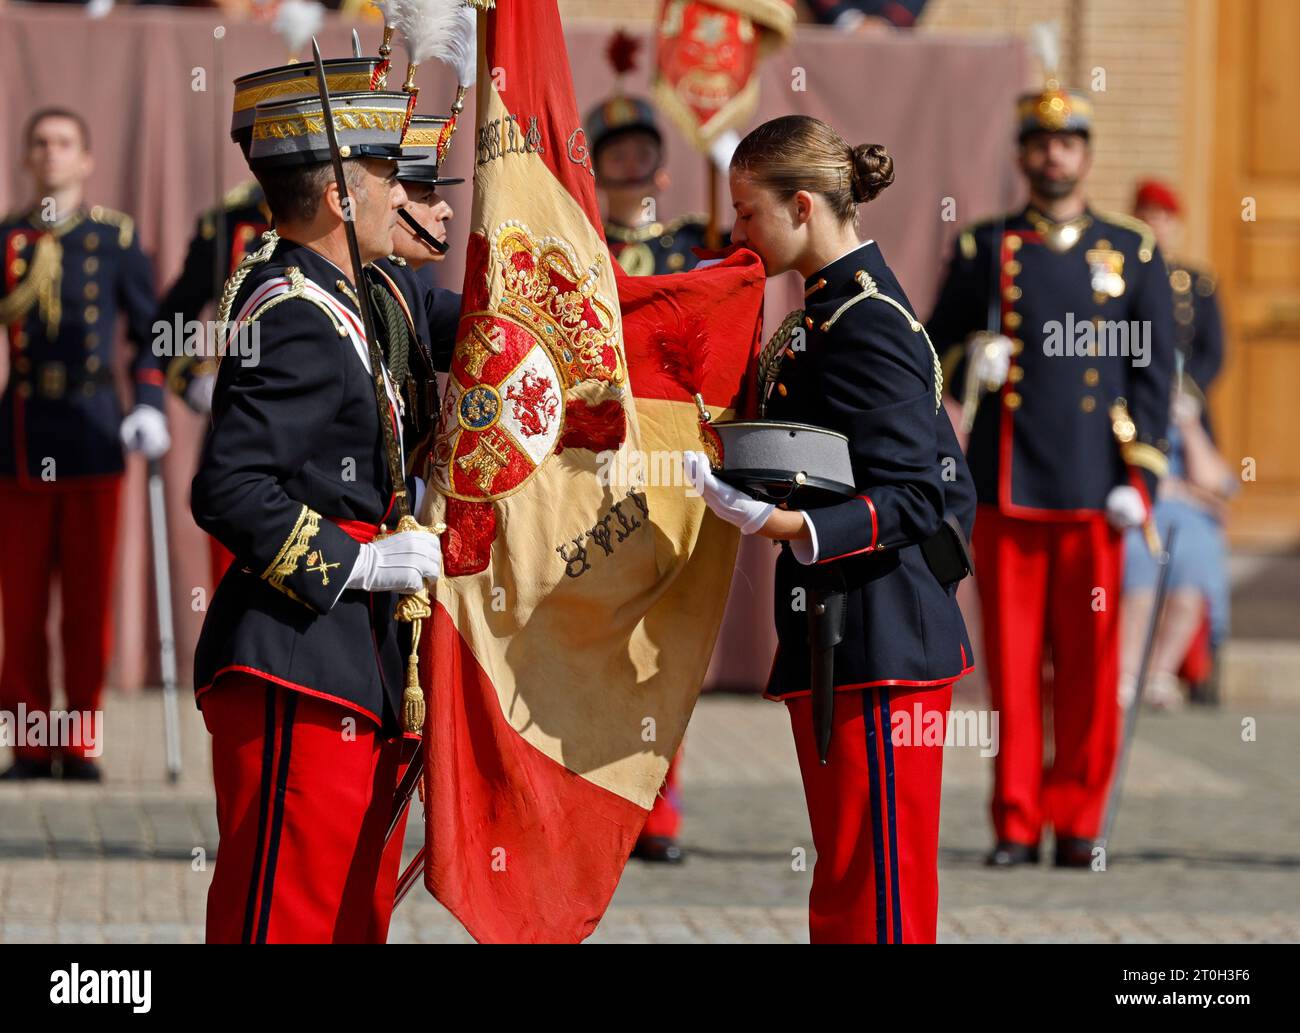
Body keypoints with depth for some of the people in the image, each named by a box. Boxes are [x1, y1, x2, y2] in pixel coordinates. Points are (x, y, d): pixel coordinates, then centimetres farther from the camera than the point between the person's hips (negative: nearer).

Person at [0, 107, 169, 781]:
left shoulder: (115, 238, 6)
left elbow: (151, 330, 8)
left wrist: (150, 406, -4)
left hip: (93, 436, -1)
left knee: (89, 598, 0)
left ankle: (81, 745, 8)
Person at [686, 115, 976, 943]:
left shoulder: (860, 324, -15)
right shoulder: (849, 305, 15)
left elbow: (919, 499, -18)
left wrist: (794, 528, -30)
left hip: (876, 650, -11)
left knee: (872, 892, -9)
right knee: (849, 884, 13)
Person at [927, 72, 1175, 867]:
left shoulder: (1135, 254, 8)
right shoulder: (985, 250, 9)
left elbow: (1154, 373, 6)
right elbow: (939, 348, 13)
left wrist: (1141, 478, -2)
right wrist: (972, 364, -10)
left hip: (1093, 493, 0)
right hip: (1008, 488, 0)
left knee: (1088, 666, 1)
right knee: (1012, 661, -1)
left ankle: (1077, 822, 8)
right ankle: (1018, 823, 4)